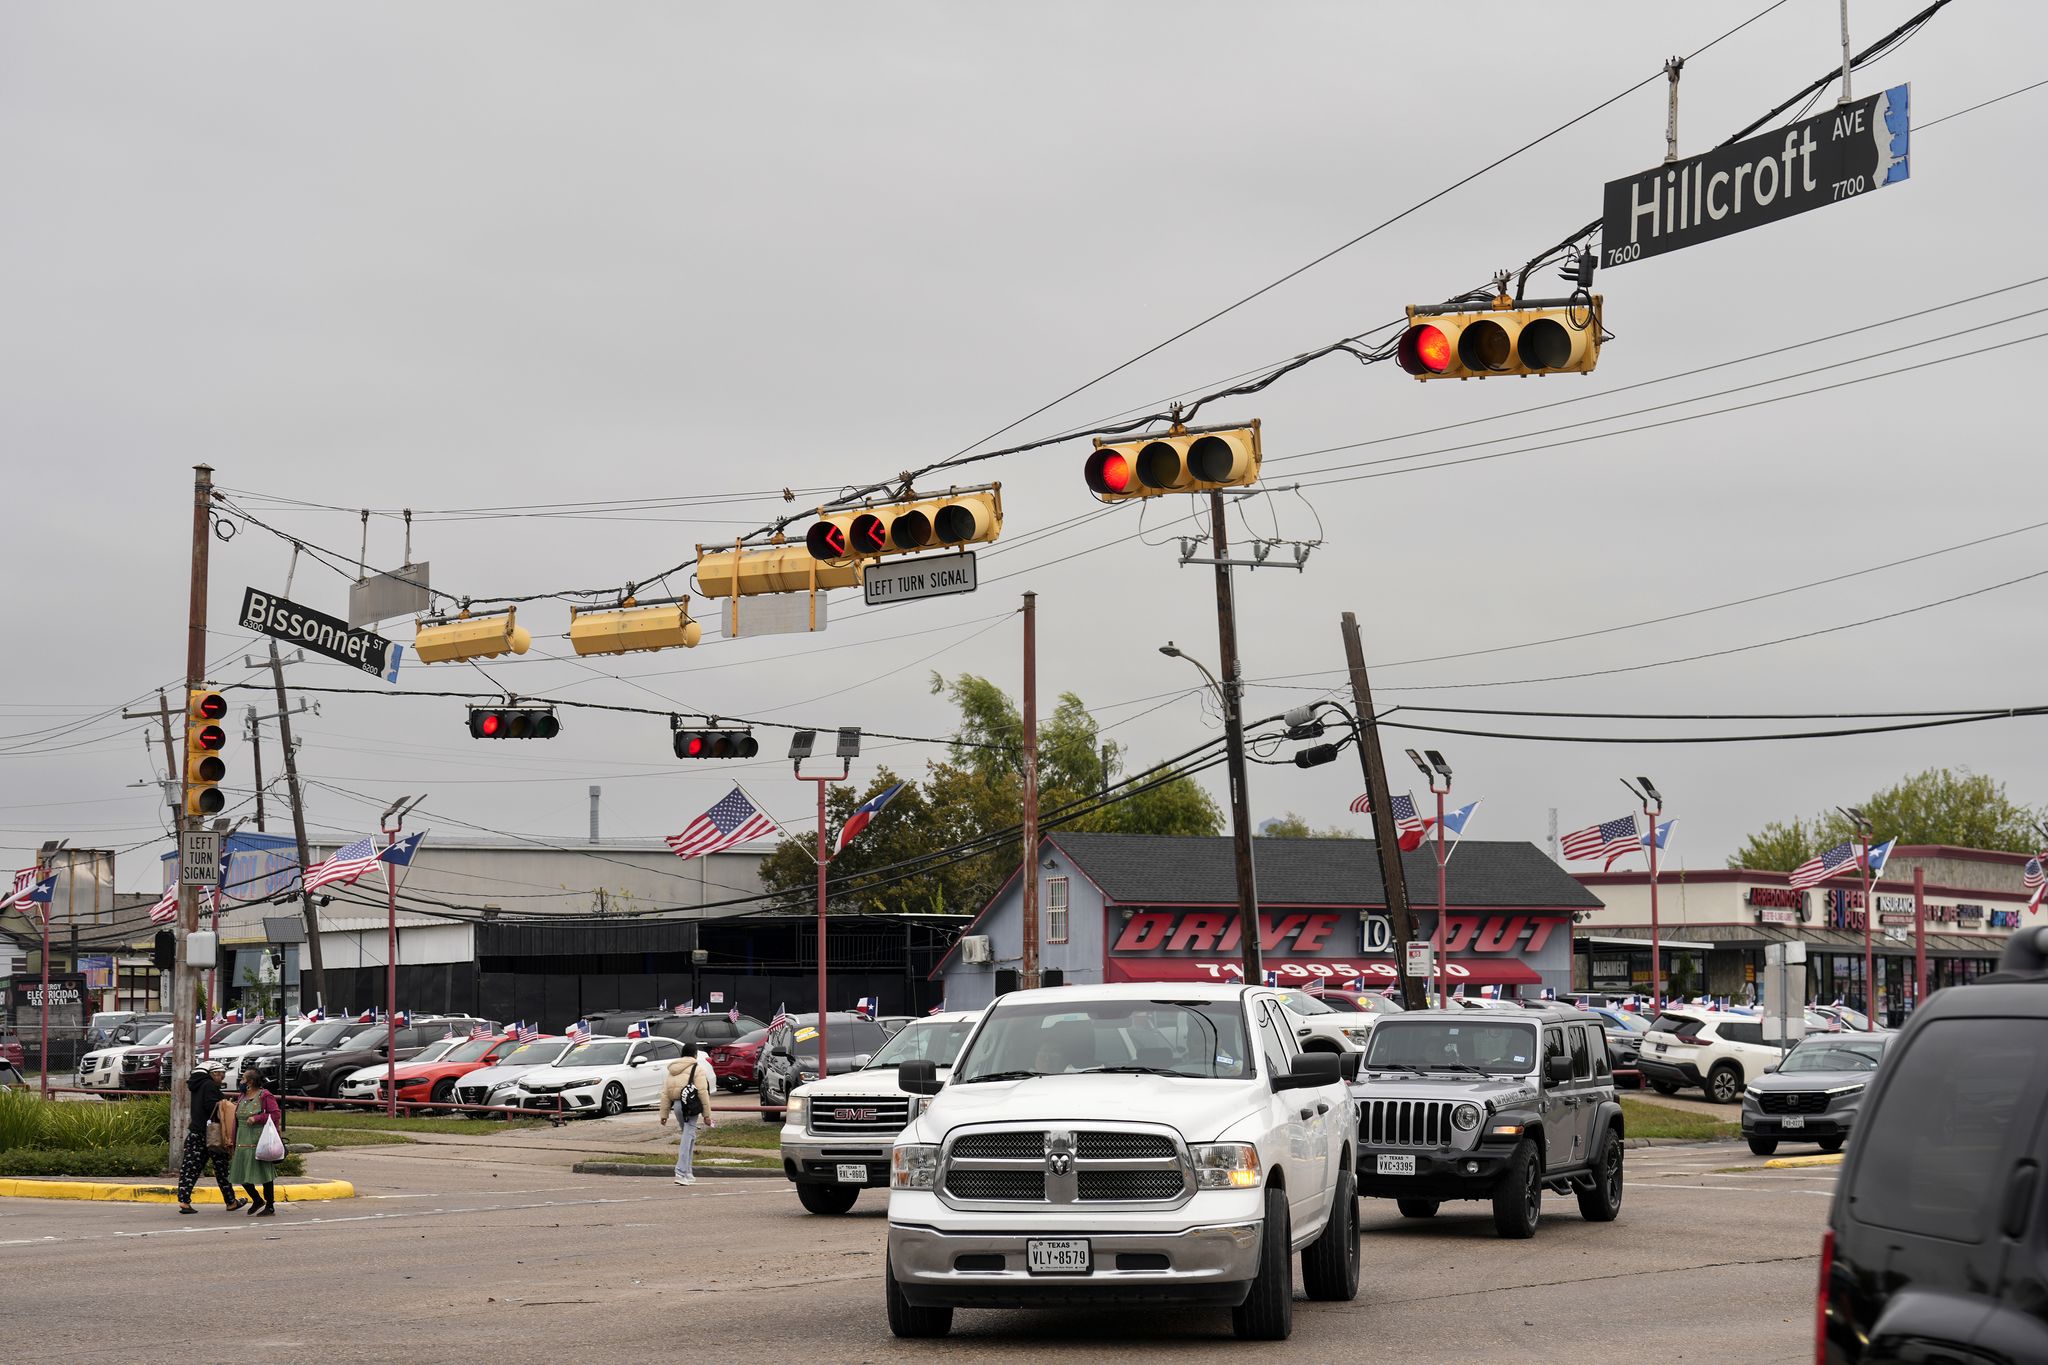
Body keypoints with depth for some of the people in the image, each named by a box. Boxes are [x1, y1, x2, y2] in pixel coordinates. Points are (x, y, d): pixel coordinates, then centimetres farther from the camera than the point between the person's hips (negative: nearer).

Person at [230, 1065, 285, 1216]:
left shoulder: (265, 1096, -8)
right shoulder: (243, 1097, 15)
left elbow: (276, 1114, -13)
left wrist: (256, 1118, -20)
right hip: (243, 1143, 8)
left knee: (264, 1175, -1)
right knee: (242, 1176, 7)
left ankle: (270, 1206, 9)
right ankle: (258, 1201, 25)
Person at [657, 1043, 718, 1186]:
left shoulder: (672, 1069, 18)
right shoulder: (697, 1068, -2)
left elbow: (665, 1093, 14)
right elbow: (703, 1092, -9)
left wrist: (664, 1114, 15)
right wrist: (707, 1114, -6)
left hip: (676, 1104, 6)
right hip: (689, 1105, -6)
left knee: (688, 1136, 20)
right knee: (688, 1138, -6)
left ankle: (688, 1173, 20)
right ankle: (681, 1173, -13)